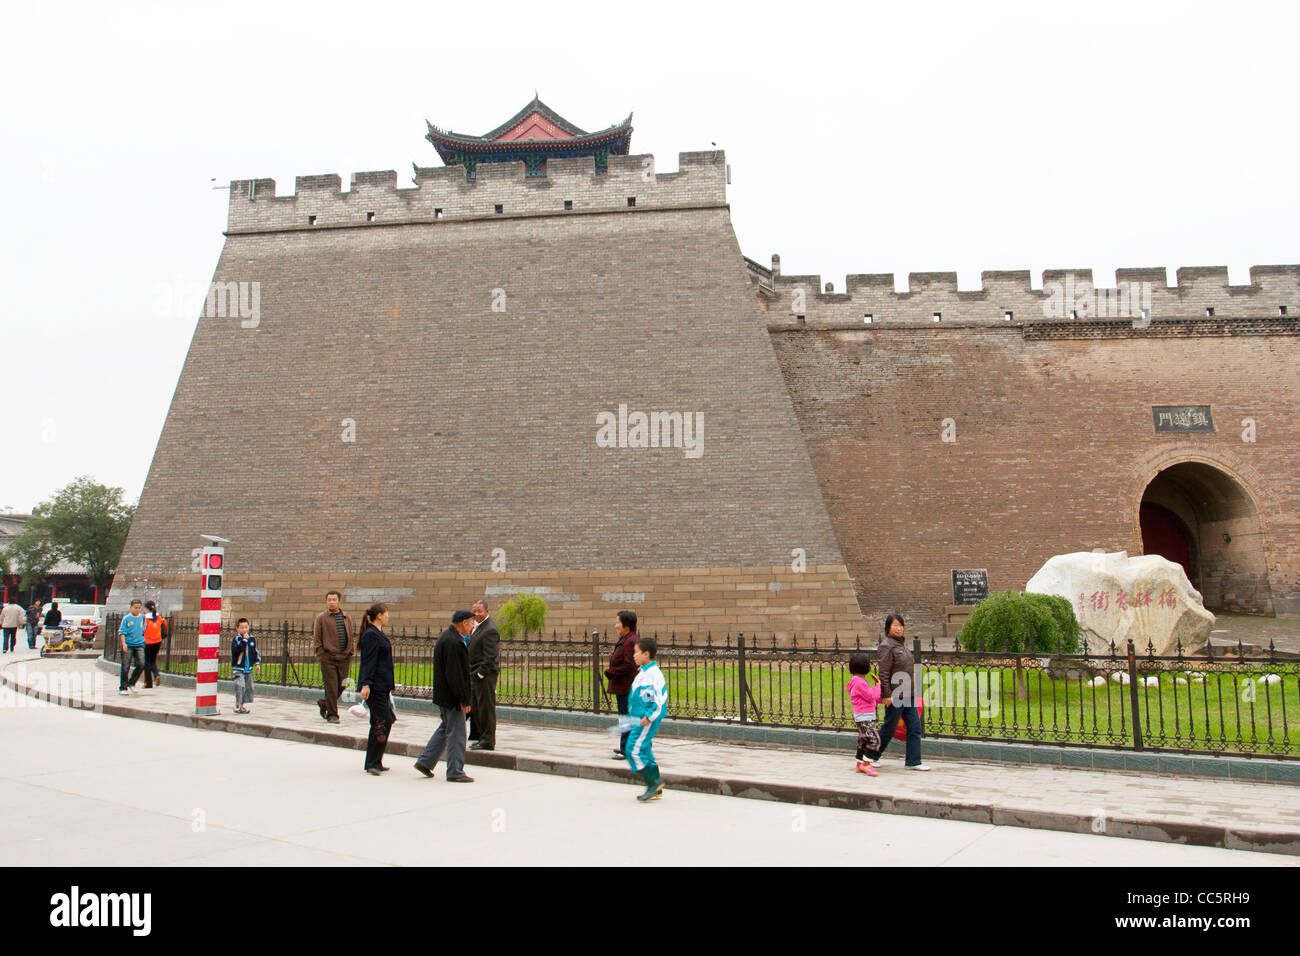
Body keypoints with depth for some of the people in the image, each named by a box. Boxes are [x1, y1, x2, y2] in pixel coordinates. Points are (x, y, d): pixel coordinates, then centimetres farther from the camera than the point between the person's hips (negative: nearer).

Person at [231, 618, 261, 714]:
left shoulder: (252, 638, 8)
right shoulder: (236, 639, -8)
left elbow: (255, 651, 17)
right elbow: (237, 649, -26)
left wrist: (257, 662, 11)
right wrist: (244, 640, -27)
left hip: (249, 669, 6)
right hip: (238, 668, -6)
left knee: (249, 687, 9)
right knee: (240, 686, -16)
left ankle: (243, 705, 20)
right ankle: (238, 705, -7)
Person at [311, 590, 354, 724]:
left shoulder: (347, 618, 12)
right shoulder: (321, 618, 1)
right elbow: (316, 638, -1)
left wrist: (350, 655, 11)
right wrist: (321, 656, -8)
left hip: (343, 658, 4)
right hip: (328, 658, -4)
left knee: (341, 686, 5)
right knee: (331, 687, -6)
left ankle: (324, 703, 29)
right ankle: (332, 714, 4)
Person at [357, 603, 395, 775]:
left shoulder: (379, 634, 17)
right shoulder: (371, 635, -13)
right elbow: (369, 662, -20)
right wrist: (365, 685, -27)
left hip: (382, 686, 10)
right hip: (375, 687, -10)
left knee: (378, 723, 11)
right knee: (383, 722, -11)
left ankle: (373, 763, 16)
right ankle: (373, 763, -7)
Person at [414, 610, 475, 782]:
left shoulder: (446, 637, 12)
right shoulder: (453, 643, -22)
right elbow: (454, 675, -25)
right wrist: (463, 700, -21)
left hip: (444, 695, 11)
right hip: (451, 697, -11)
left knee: (446, 728, 21)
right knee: (456, 733, -2)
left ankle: (425, 761, 25)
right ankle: (455, 772, 7)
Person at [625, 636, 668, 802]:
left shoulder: (654, 673, -16)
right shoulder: (643, 672, 15)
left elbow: (660, 698, -21)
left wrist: (649, 716, -23)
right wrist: (634, 717, 23)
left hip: (648, 720, -10)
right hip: (640, 718, 10)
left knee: (635, 749, -12)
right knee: (644, 750, 12)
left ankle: (653, 781, -4)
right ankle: (656, 790, 18)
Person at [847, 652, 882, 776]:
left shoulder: (860, 681, 14)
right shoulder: (859, 682, -19)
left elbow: (871, 698, 19)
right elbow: (871, 696, -18)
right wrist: (878, 687, -3)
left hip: (867, 716, 11)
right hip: (864, 716, -11)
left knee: (863, 740, 14)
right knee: (874, 739, -13)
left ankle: (860, 765, 20)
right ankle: (866, 764, -11)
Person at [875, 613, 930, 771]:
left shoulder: (902, 644, 14)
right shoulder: (886, 646, -13)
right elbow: (884, 674, -17)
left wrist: (912, 691, 20)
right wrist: (887, 695, -20)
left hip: (908, 695, 8)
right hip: (895, 696, -8)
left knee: (914, 727, 4)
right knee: (888, 729, 3)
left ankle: (913, 761, 9)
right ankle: (872, 755, 21)